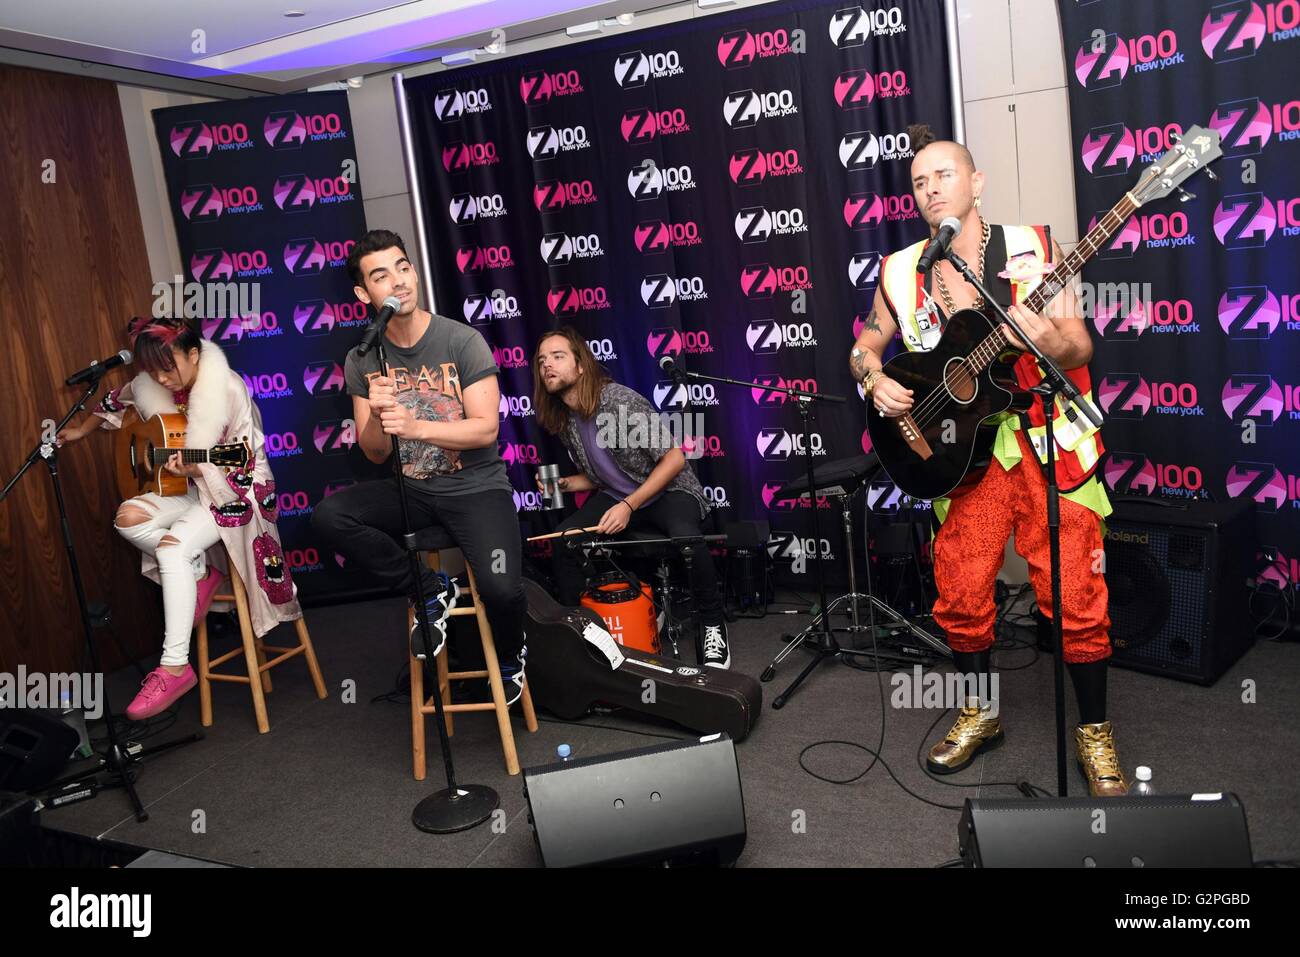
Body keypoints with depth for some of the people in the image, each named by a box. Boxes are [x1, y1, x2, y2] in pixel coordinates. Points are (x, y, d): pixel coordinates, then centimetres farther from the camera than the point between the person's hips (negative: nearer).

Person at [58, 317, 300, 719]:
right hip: (192, 488, 8)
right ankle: (201, 571, 0)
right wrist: (80, 430, 28)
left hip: (237, 490, -8)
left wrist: (196, 467, -37)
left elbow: (242, 463, -22)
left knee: (173, 548, -28)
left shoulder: (227, 389, -23)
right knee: (128, 518, -16)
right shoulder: (153, 386, -2)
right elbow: (118, 403, 23)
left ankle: (175, 667, -26)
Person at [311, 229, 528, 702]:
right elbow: (375, 455, 2)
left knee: (500, 589, -26)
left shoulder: (463, 341, -10)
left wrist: (417, 426, -29)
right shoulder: (361, 360, 0)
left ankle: (511, 655, 14)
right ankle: (429, 590, -4)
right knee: (328, 516, -22)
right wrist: (377, 416, -20)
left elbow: (486, 429, -15)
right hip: (411, 490, 4)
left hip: (476, 487, -4)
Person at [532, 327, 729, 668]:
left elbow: (675, 458, -21)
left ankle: (713, 624, -13)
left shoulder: (621, 400, -23)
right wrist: (563, 484, -8)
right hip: (618, 497, 6)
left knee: (686, 538, -37)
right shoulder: (562, 421, -2)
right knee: (564, 539, -18)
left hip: (669, 490, -6)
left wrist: (628, 506, -26)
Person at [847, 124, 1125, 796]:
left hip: (1049, 446, -2)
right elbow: (864, 347, 17)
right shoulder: (900, 273, 6)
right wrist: (874, 379, -4)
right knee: (959, 599, 6)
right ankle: (981, 714, 30)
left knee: (1074, 597, -4)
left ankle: (1095, 730, 18)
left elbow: (1081, 345, -3)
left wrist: (1050, 341, -25)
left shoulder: (1032, 249, -1)